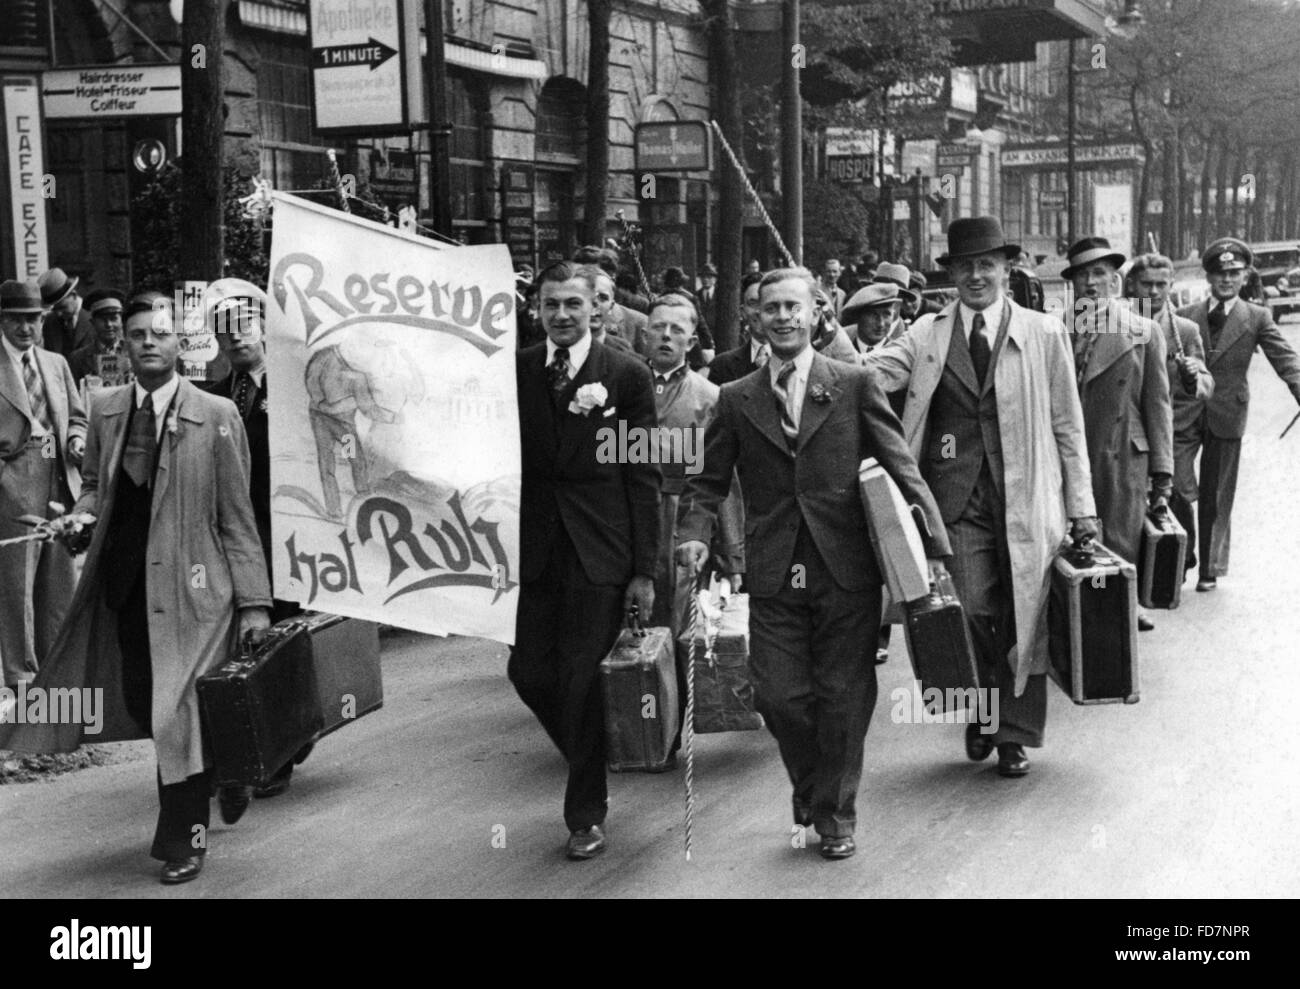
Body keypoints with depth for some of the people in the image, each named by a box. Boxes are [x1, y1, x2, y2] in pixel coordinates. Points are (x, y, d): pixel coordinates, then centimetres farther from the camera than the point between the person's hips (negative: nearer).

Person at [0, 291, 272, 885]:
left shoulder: (215, 416, -7)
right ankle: (222, 769, 38)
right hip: (125, 583, 5)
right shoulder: (105, 411, 6)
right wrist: (84, 509, -3)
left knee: (179, 708, -3)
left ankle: (184, 840, 14)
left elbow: (237, 518, -5)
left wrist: (253, 602, -8)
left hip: (190, 584, -5)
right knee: (139, 701, 10)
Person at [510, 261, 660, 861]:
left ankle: (586, 815, 18)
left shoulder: (627, 376, -2)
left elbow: (643, 478, -2)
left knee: (579, 679, 0)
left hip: (599, 553, -3)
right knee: (529, 673, 4)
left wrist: (644, 569, -6)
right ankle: (589, 764, 32)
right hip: (535, 551, 3)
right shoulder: (515, 372, 5)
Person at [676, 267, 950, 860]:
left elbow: (900, 466, 1)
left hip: (847, 572, -1)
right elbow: (708, 482, 9)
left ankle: (835, 813, 25)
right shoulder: (737, 400, 9)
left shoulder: (855, 384, 4)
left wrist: (933, 544, -6)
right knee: (778, 697, 0)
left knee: (844, 698, 4)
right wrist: (695, 534, -11)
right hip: (774, 577, 2)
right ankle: (810, 785, 30)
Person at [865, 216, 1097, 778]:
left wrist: (1081, 506, 7)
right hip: (957, 495, 0)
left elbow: (1067, 426, 8)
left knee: (1023, 618, 5)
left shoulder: (1044, 335, 6)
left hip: (1025, 497, 0)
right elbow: (869, 376, -6)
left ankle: (1015, 733, 22)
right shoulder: (927, 335, 7)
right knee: (970, 607, -10)